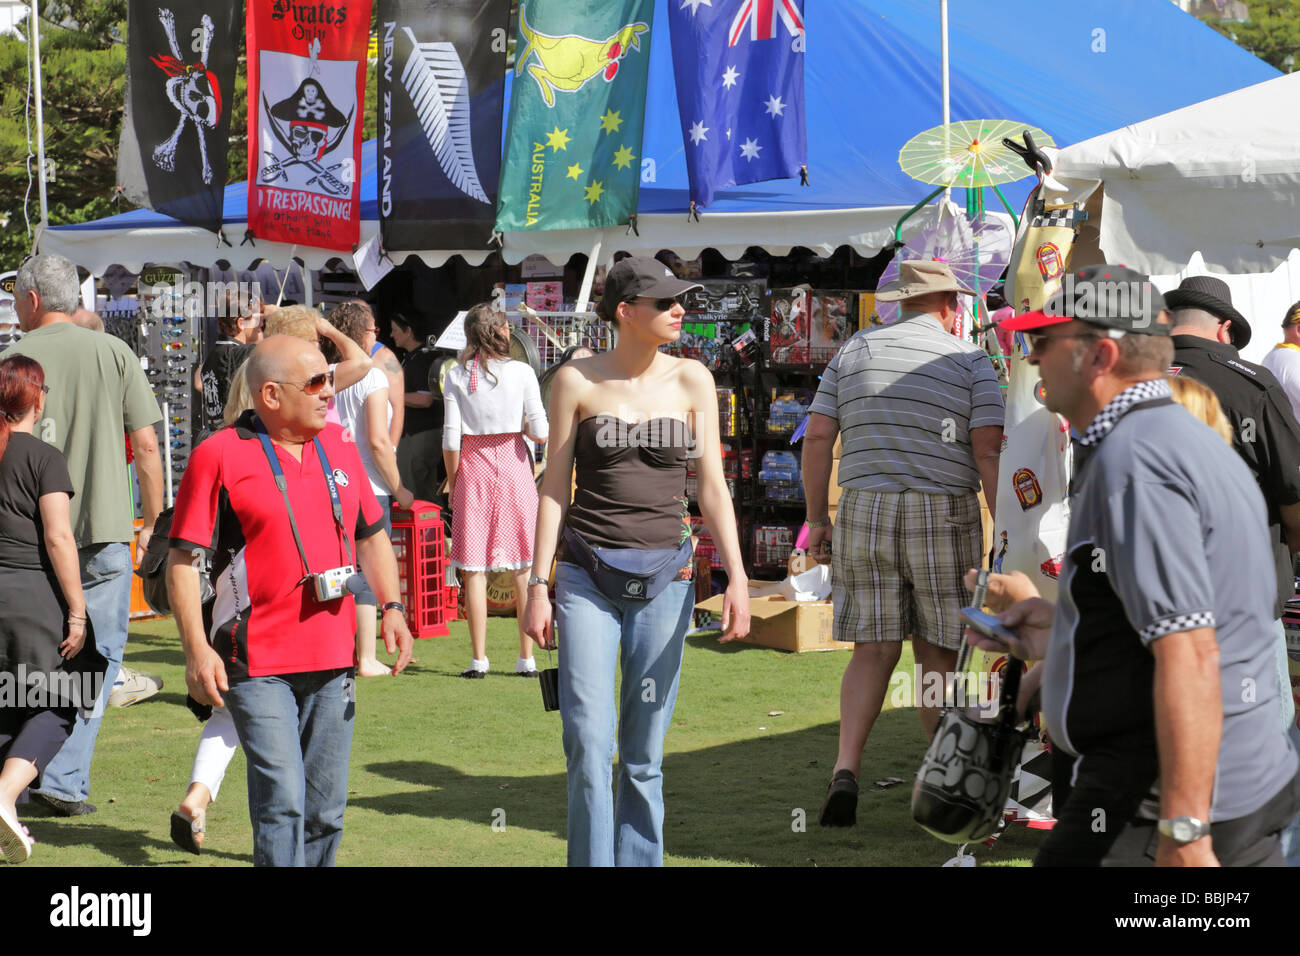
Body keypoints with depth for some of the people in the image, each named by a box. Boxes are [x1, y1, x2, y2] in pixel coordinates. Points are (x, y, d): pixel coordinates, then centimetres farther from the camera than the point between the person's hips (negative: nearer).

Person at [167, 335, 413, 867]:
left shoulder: (338, 445, 12)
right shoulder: (219, 456, -6)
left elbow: (371, 535, 23)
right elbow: (183, 560, -7)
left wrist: (391, 607, 11)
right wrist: (197, 650, -15)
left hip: (333, 662, 6)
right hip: (257, 664, -6)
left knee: (326, 809, 9)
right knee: (281, 801, -13)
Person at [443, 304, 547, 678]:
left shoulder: (457, 377, -2)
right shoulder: (521, 372, -3)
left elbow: (451, 440, -5)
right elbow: (541, 433, -5)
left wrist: (453, 482, 8)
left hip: (473, 471, 0)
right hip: (514, 469, 0)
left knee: (474, 568, 4)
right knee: (525, 568, 7)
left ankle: (478, 658, 2)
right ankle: (526, 658, 7)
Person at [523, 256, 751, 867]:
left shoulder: (691, 380, 5)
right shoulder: (577, 381, 0)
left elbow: (712, 485, 7)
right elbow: (554, 487, 4)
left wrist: (736, 576, -1)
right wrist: (537, 585, 0)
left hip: (664, 577, 2)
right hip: (587, 575, -2)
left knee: (644, 753, 4)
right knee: (589, 744, -9)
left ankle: (639, 860, 14)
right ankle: (592, 861, 0)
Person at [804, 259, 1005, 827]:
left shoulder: (854, 353, 9)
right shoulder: (970, 361, 1)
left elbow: (817, 436, 3)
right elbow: (988, 451, -8)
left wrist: (816, 516, 10)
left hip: (864, 512, 2)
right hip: (944, 519, -2)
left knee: (873, 653, 3)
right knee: (937, 653, 9)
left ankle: (845, 771, -14)